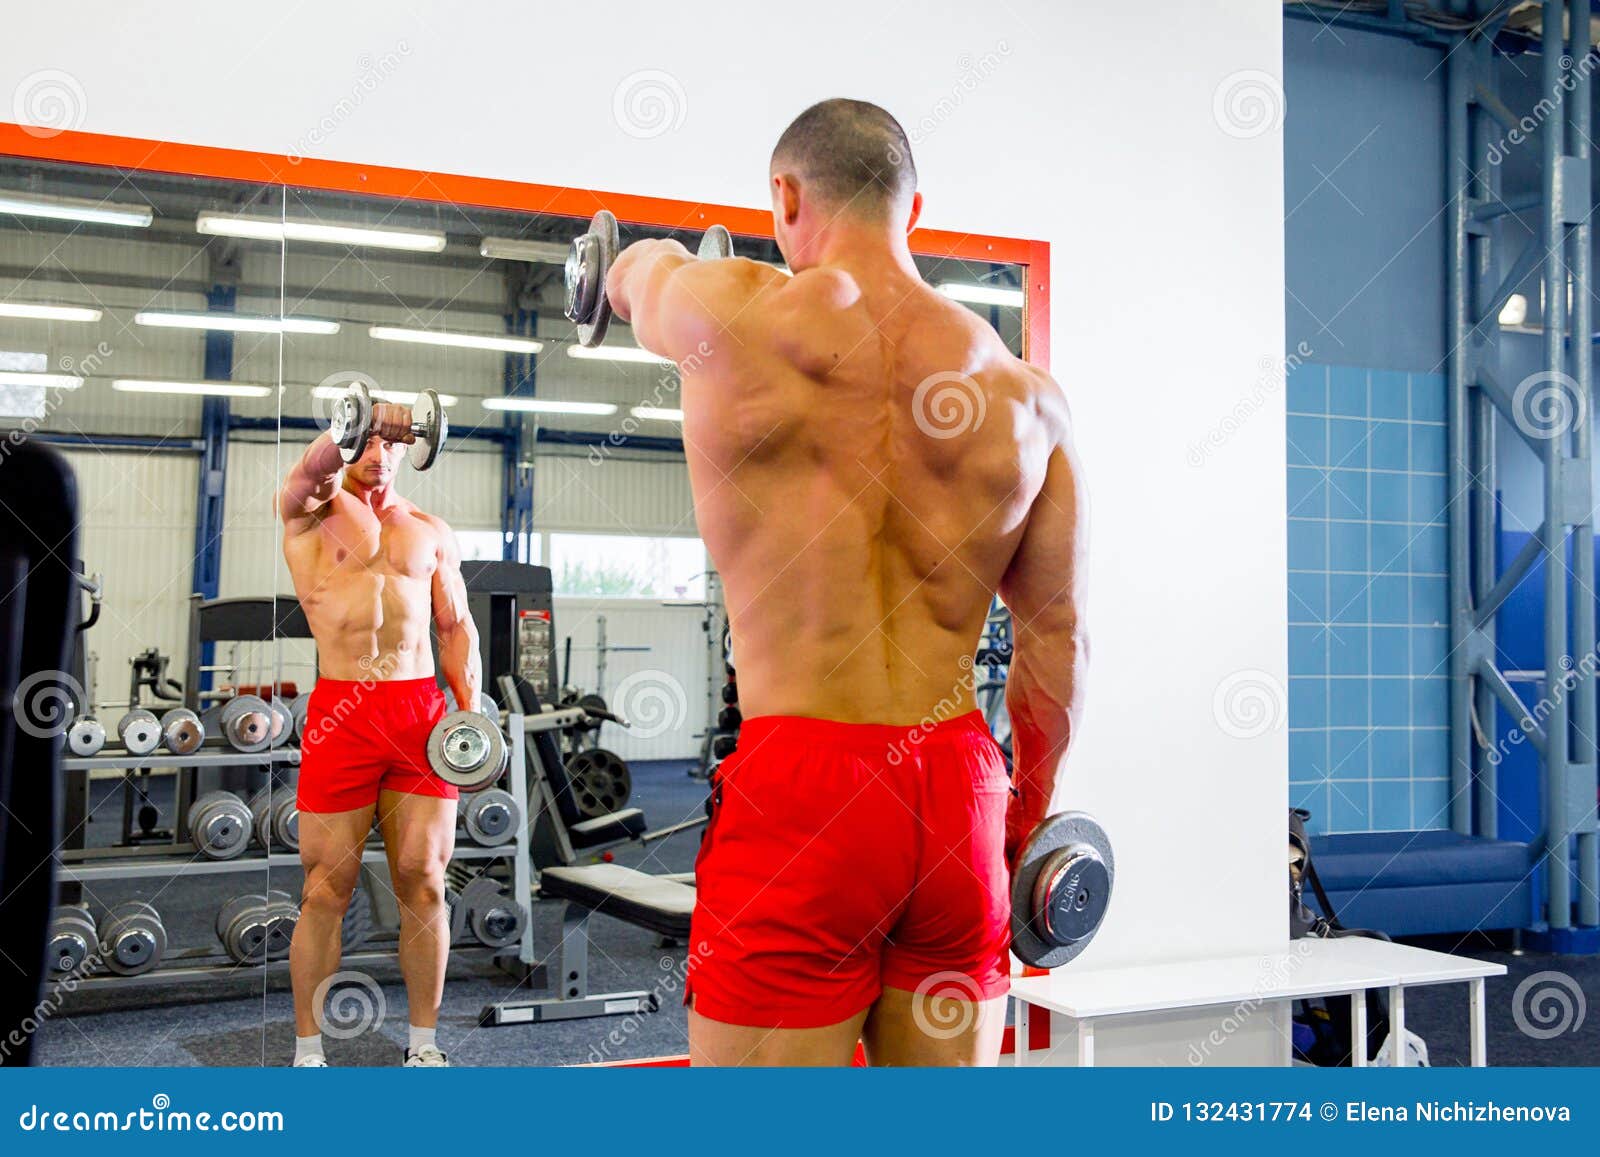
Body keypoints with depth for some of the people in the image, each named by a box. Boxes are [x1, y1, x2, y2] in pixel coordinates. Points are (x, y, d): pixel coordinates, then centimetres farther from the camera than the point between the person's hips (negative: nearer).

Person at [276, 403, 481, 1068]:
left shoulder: (430, 531, 15)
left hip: (421, 710, 3)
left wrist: (471, 711, 5)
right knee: (327, 889, 1)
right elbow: (309, 473, -19)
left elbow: (457, 627, 16)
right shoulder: (308, 513, 6)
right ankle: (307, 1050, 14)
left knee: (423, 882, 4)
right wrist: (358, 415, -28)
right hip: (340, 711, -3)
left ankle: (423, 1043, 18)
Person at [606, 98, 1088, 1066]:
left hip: (796, 781, -4)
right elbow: (1058, 639, 9)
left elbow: (635, 275, 20)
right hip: (959, 790, 4)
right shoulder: (1028, 393, 3)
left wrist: (645, 257, 44)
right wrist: (1029, 809, 23)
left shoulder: (726, 314, -6)